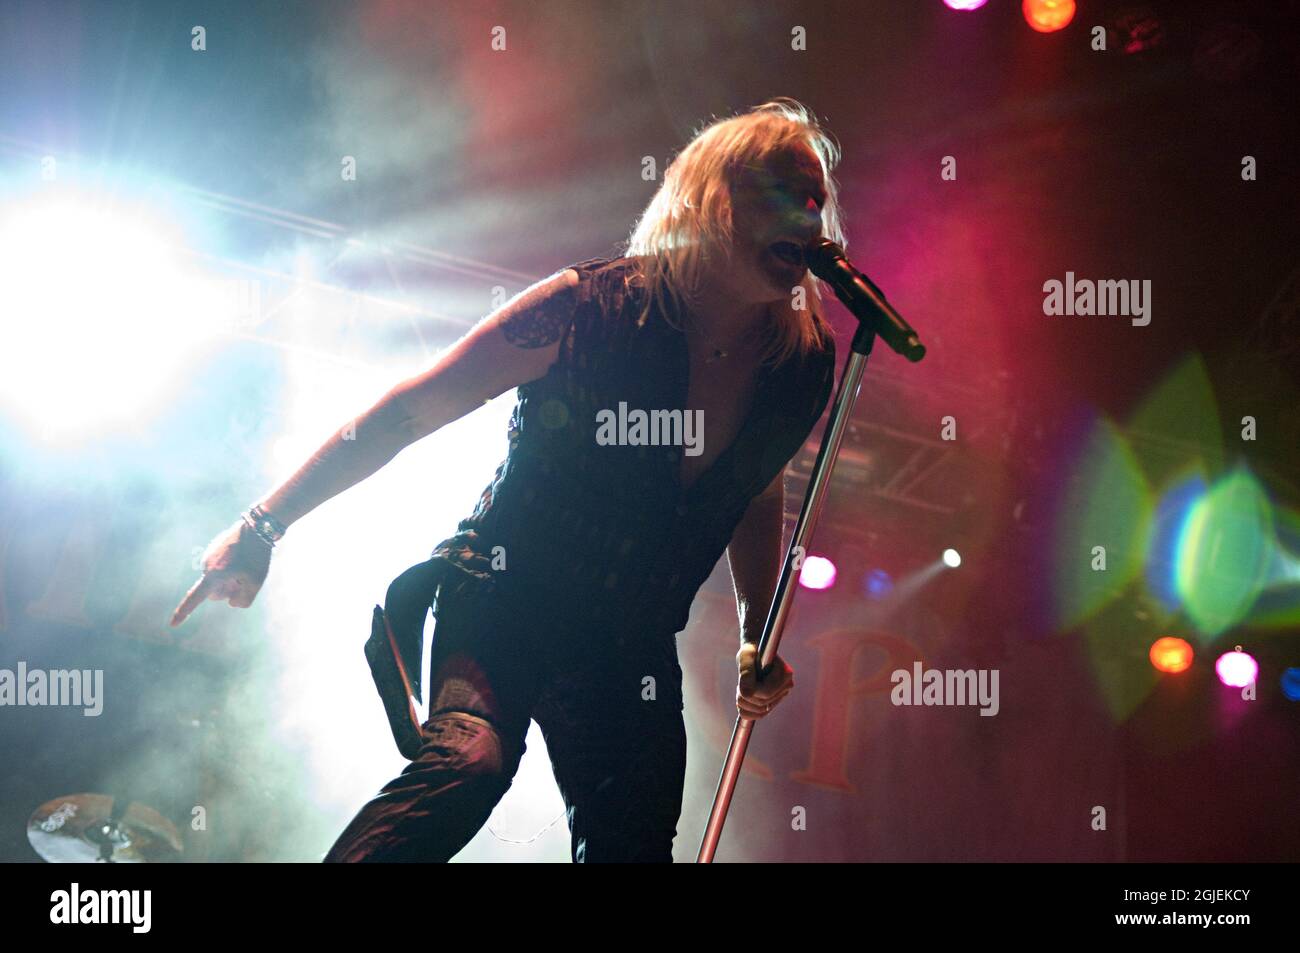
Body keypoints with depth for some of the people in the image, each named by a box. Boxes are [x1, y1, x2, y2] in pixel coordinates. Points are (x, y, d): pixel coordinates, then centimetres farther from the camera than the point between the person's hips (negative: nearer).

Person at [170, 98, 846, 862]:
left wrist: (758, 639, 14)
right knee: (468, 760, -31)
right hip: (503, 605, -5)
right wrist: (264, 526, -11)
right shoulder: (590, 308, -16)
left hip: (631, 651, 5)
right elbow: (409, 413, -11)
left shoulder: (804, 369, -3)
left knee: (632, 845, 5)